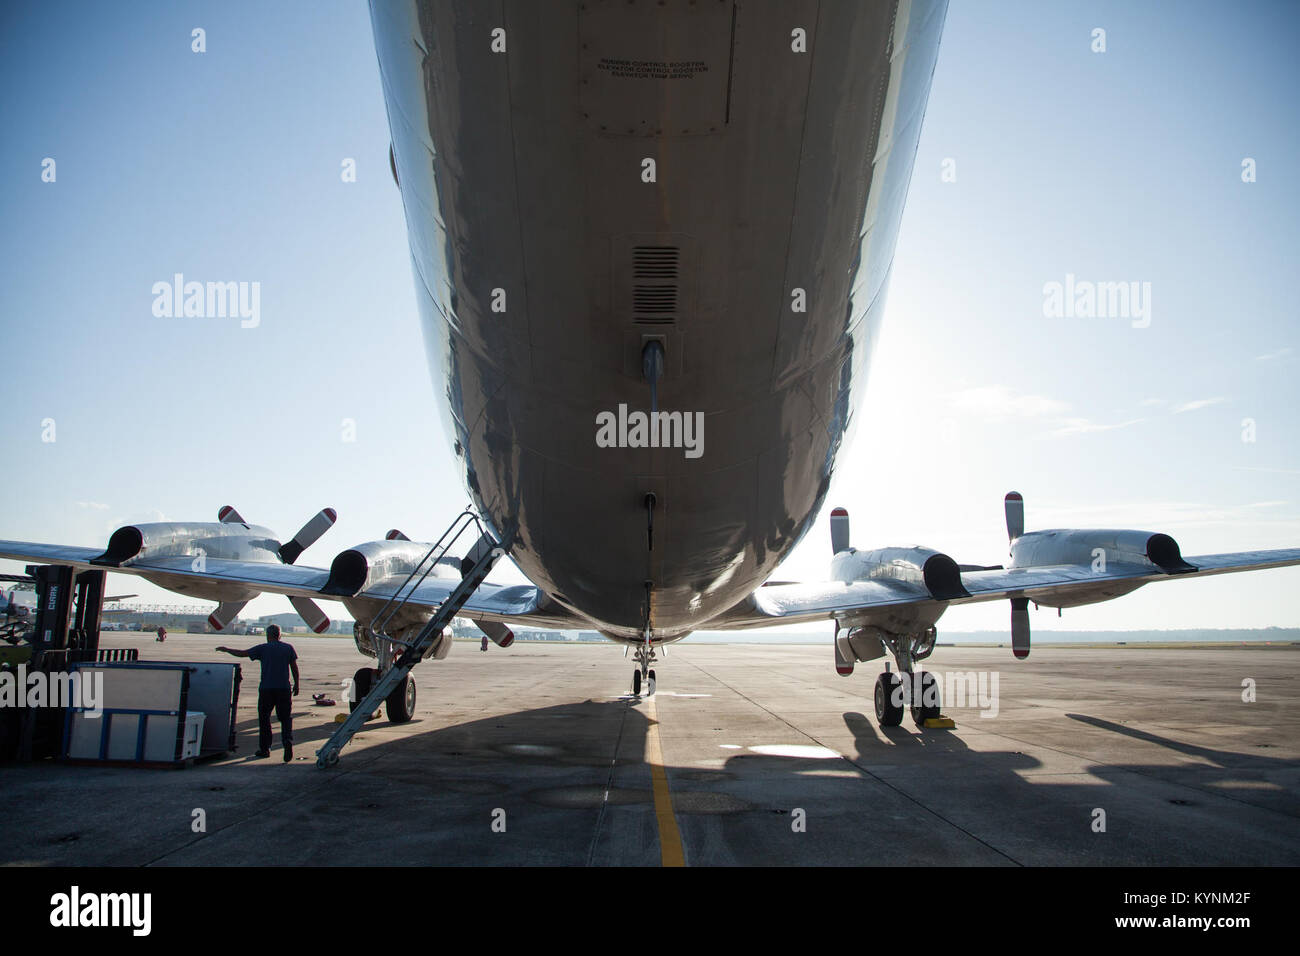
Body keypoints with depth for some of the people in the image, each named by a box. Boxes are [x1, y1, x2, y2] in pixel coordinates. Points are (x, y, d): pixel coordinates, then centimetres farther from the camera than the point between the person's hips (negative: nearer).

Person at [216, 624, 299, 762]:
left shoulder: (263, 648, 0)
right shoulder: (288, 647, 5)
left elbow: (242, 653, 5)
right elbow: (294, 667, 4)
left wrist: (226, 649, 21)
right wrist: (296, 685, 12)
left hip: (266, 688, -1)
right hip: (284, 688, 1)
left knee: (264, 718, 12)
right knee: (286, 718, 5)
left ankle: (265, 748, 16)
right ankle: (288, 741, -18)